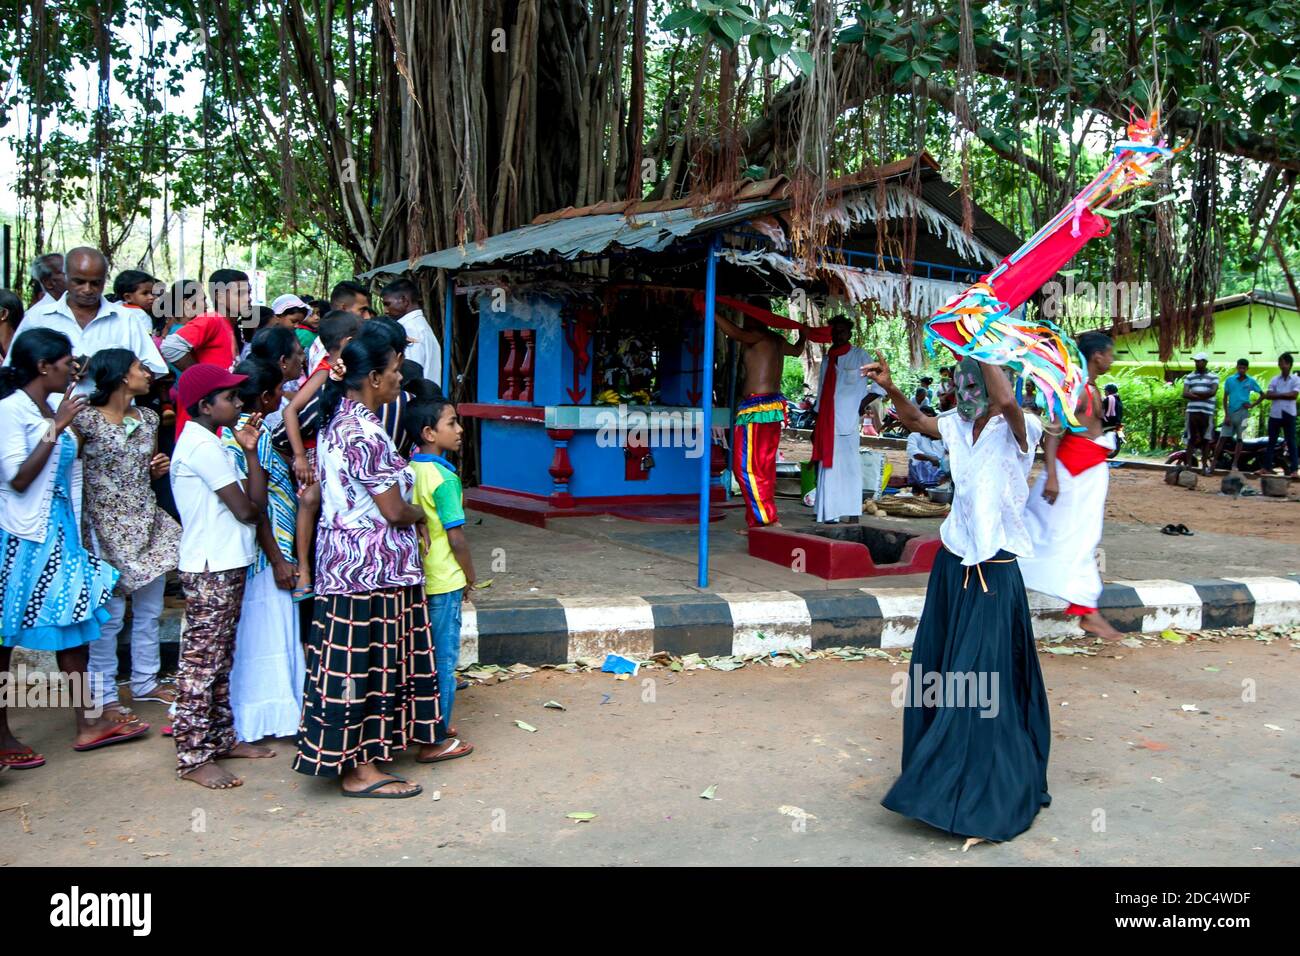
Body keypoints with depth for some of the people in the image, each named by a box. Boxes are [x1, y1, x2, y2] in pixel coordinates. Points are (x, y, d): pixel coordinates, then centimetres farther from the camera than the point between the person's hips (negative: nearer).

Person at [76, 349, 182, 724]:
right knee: (110, 615, -1)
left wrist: (160, 468, 0)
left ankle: (145, 681, 26)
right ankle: (104, 692, 11)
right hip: (108, 526, -6)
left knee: (150, 609, 13)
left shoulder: (148, 418, 10)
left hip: (148, 522, 6)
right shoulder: (86, 419, -10)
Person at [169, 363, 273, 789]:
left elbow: (253, 504, 7)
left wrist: (250, 451, -3)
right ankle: (193, 757, 1)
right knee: (202, 659, -5)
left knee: (220, 658, 16)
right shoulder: (203, 445, -15)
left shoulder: (206, 441, 16)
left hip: (224, 565, 10)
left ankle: (221, 737, 27)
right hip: (211, 569, -10)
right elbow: (248, 509, -16)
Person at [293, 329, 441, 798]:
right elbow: (394, 511, -20)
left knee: (364, 660, 18)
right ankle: (359, 769, 10)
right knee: (366, 663, -1)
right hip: (373, 563, -10)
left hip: (344, 556, 10)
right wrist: (422, 515, 2)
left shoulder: (336, 421, 9)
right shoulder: (366, 433, -21)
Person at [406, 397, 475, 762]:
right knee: (443, 659, 2)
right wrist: (469, 575, -5)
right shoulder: (444, 478, -18)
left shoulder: (409, 471, 4)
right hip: (444, 581, -8)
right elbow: (456, 536, -18)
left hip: (416, 578, 8)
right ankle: (438, 740, 10)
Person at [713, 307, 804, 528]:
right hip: (773, 408, 9)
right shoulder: (778, 341, 15)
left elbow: (734, 333, -33)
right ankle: (757, 522, 18)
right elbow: (797, 350, 37)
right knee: (764, 468, 12)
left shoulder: (758, 337, -11)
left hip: (757, 408, -9)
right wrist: (802, 335, 58)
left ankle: (769, 520, -10)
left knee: (746, 467, -7)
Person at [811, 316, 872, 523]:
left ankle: (853, 516, -4)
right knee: (827, 466, 3)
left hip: (848, 421, -5)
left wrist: (866, 400, -11)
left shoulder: (859, 356, 2)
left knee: (850, 465, -5)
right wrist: (816, 425, 18)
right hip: (827, 423, 5)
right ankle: (829, 515, 7)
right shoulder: (827, 359, 18)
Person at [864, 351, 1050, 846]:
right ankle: (943, 776, 32)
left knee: (979, 688, -4)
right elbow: (916, 421, 21)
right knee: (937, 677, 14)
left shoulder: (1018, 429, -14)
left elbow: (1006, 402, -35)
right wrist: (890, 388, 5)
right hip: (952, 564, 7)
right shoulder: (959, 425, 5)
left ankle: (983, 803, 10)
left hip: (994, 573, -7)